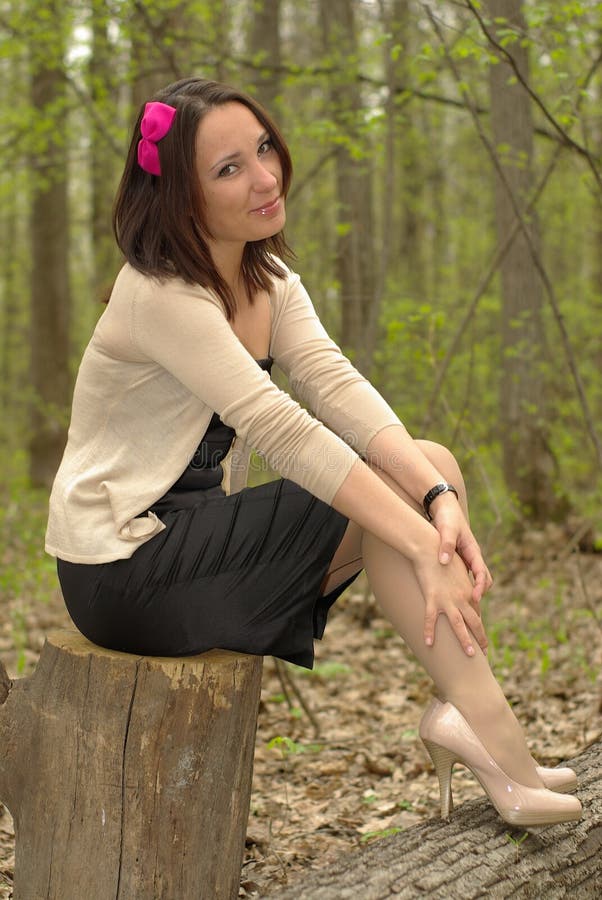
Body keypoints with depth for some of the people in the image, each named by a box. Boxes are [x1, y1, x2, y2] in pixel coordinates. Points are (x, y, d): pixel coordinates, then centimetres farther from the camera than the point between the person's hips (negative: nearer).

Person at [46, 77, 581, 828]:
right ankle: (501, 754, -13)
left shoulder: (272, 283, 6)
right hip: (123, 571, -8)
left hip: (192, 530, 8)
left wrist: (440, 498, -24)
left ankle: (463, 712, -9)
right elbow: (281, 430, -29)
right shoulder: (159, 295, -20)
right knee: (392, 506, -18)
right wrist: (422, 545, -32)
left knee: (430, 465, -5)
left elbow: (338, 388, -9)